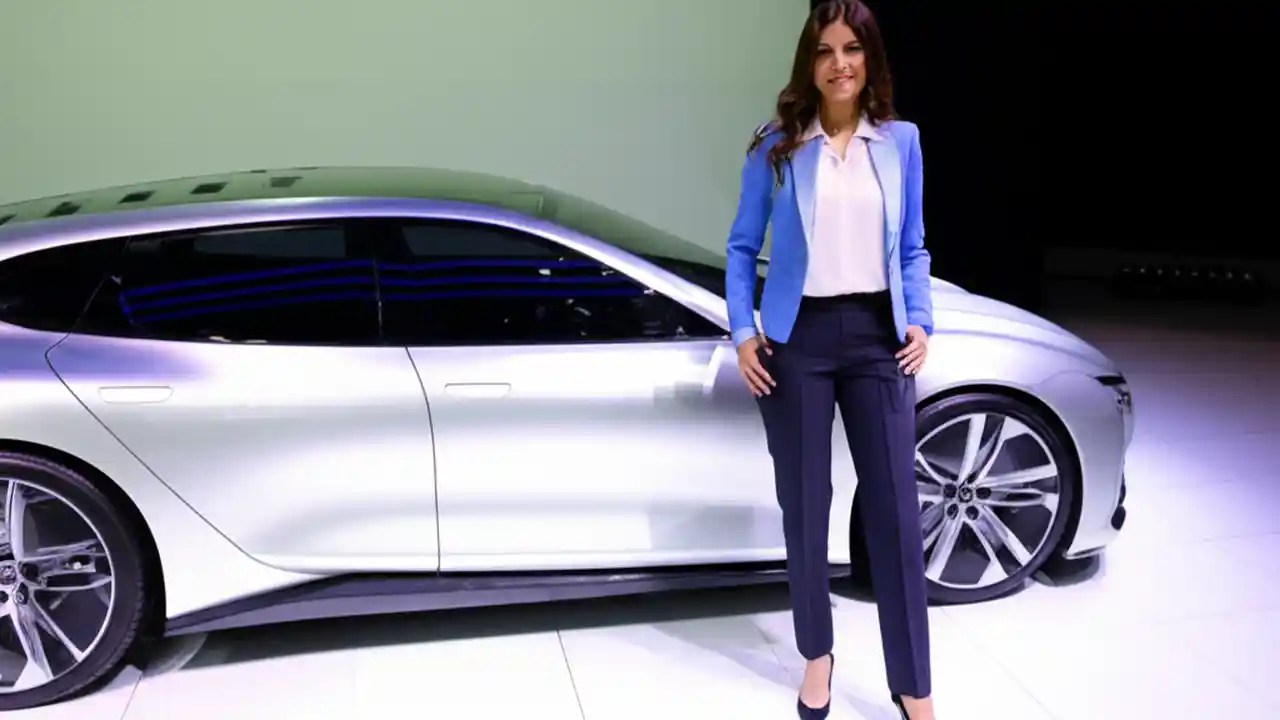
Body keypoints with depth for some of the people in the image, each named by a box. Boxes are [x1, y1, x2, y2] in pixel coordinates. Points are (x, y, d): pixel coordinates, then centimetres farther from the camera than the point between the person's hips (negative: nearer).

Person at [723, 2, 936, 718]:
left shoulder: (901, 141, 7)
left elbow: (913, 248, 12)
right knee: (805, 505, 7)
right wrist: (744, 331, -5)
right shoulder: (776, 147, 2)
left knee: (896, 509, 1)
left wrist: (920, 321, -1)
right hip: (798, 337, -1)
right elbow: (743, 248, 5)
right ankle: (818, 656, 27)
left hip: (878, 335, 1)